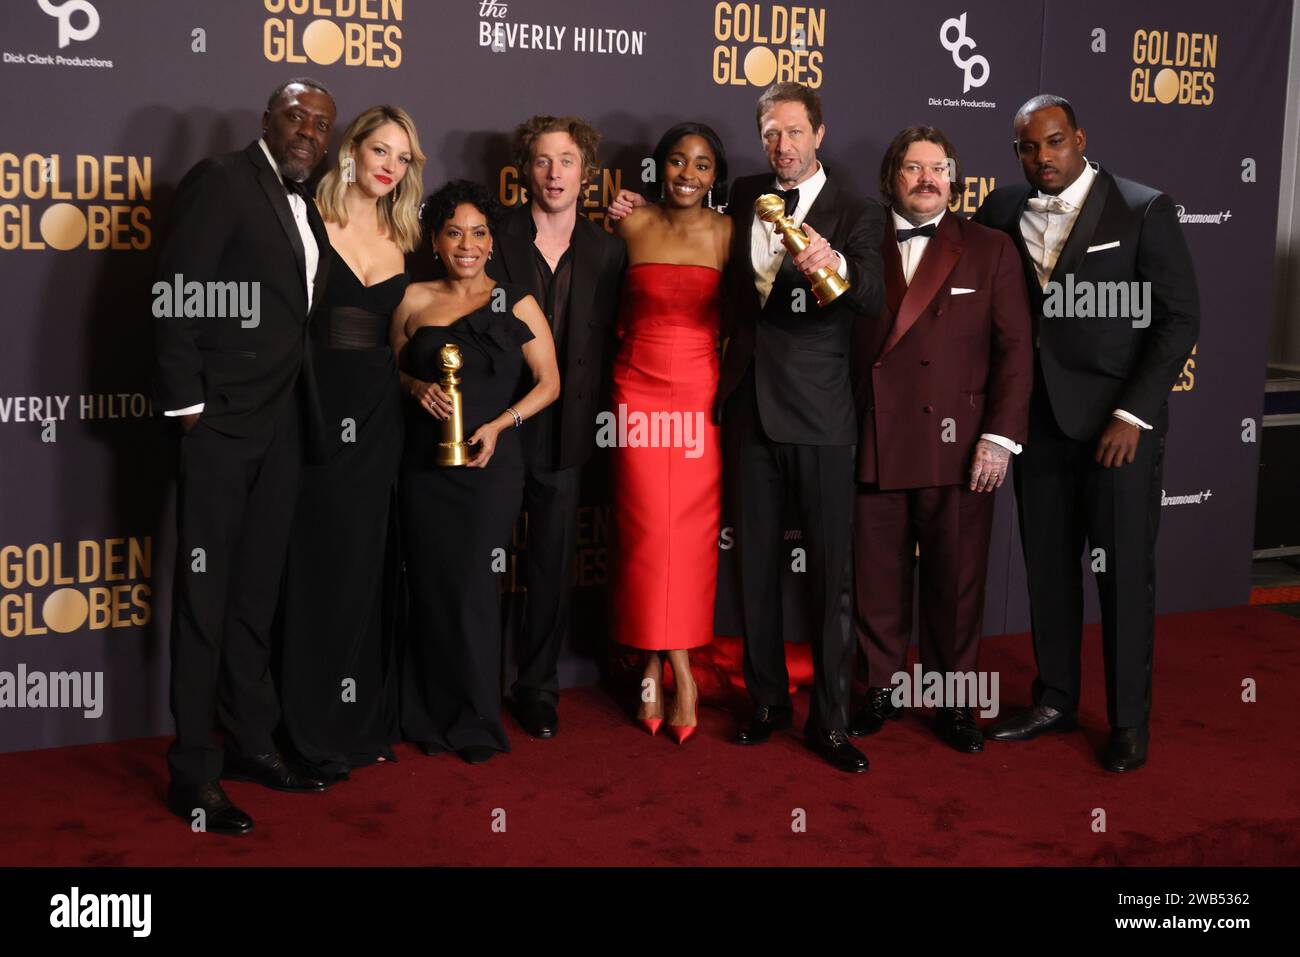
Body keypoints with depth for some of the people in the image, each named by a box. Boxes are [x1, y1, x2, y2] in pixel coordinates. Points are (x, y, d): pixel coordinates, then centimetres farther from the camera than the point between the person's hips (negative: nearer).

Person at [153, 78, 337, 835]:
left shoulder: (306, 206, 15)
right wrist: (187, 402, -16)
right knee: (205, 595, -1)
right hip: (221, 422, -7)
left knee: (258, 593, 13)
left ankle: (252, 742, 24)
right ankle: (193, 772, 7)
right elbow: (177, 290, -13)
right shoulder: (221, 181, -7)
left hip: (281, 425, 7)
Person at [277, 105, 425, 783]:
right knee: (322, 563, -1)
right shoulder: (311, 221, -3)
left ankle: (366, 720, 20)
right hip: (318, 409, -5)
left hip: (380, 415, 5)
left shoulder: (400, 237, 12)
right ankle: (318, 732, 10)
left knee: (371, 564, 9)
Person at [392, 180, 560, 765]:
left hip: (490, 463, -2)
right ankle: (432, 717, 16)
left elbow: (548, 383, 3)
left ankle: (477, 722, 10)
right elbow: (394, 369, 18)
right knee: (431, 584, 3)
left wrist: (499, 425, -10)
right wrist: (418, 388, -4)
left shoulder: (515, 304, 3)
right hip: (425, 463, 2)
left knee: (474, 586, -4)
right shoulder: (414, 301, 8)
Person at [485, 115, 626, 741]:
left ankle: (537, 688, 22)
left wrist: (587, 418, 0)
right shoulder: (495, 238, -1)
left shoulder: (606, 252, 6)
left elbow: (606, 345, 8)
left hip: (562, 434, 2)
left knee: (553, 567, 8)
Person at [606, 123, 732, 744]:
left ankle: (659, 664, 12)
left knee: (692, 533, 0)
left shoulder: (729, 234, 2)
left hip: (702, 396, 0)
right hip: (638, 394, 0)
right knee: (647, 531, -3)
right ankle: (675, 668, 9)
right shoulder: (631, 226, 4)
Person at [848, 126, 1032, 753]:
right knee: (877, 580, 8)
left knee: (955, 582, 6)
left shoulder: (989, 251, 6)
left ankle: (954, 700, 20)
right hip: (873, 446, 1)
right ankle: (882, 690, 23)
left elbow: (1014, 349, 1)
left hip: (957, 447, -1)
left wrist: (1001, 437, -7)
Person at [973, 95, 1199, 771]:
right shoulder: (1003, 213, 5)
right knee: (1047, 564, 12)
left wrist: (1133, 414, -13)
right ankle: (1055, 701, 26)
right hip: (1038, 418, 4)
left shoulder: (1144, 210, -6)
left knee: (1124, 571, 3)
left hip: (1119, 421, -4)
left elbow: (1179, 317, -7)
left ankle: (1129, 721, 16)